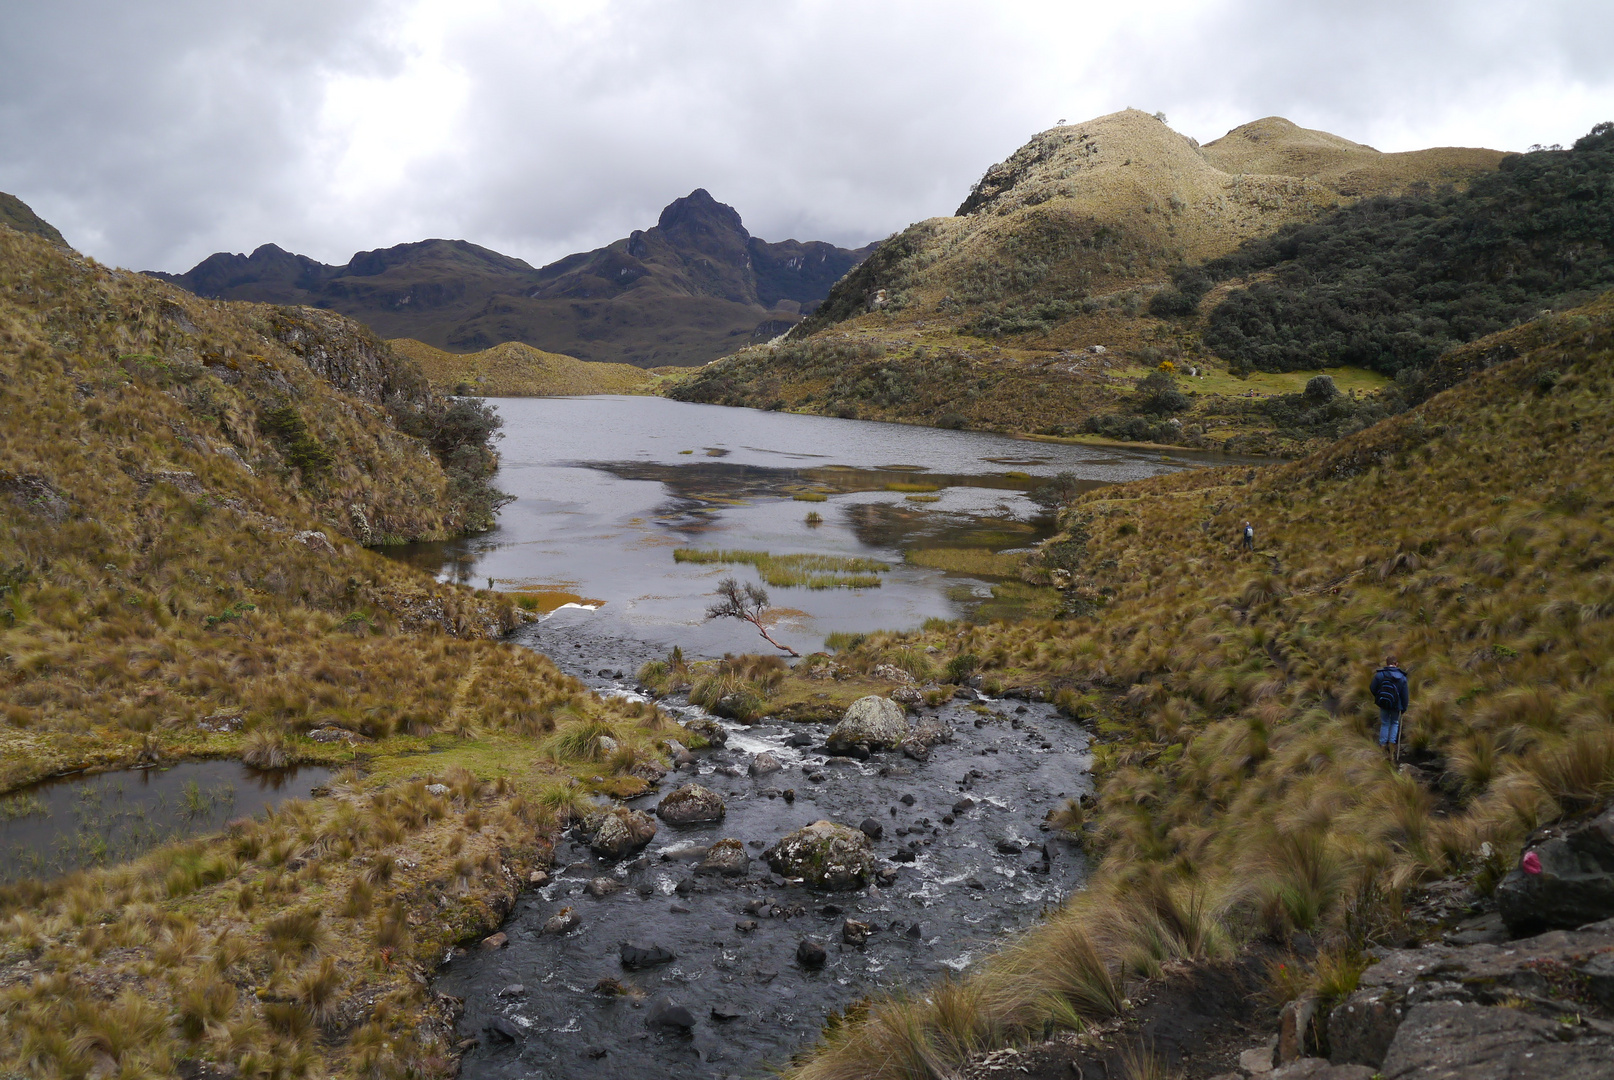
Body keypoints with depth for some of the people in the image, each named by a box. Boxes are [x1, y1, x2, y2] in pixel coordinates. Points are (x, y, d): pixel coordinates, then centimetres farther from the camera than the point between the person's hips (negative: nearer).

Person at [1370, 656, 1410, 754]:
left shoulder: (1379, 675, -9)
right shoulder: (1402, 677, -5)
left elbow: (1372, 689, -4)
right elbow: (1405, 694, -3)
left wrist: (1378, 697, 16)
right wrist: (1404, 707, 6)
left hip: (1383, 705, 0)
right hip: (1396, 705, 0)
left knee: (1384, 724, 13)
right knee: (1394, 723, 19)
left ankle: (1383, 744, 11)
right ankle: (1392, 742, 10)